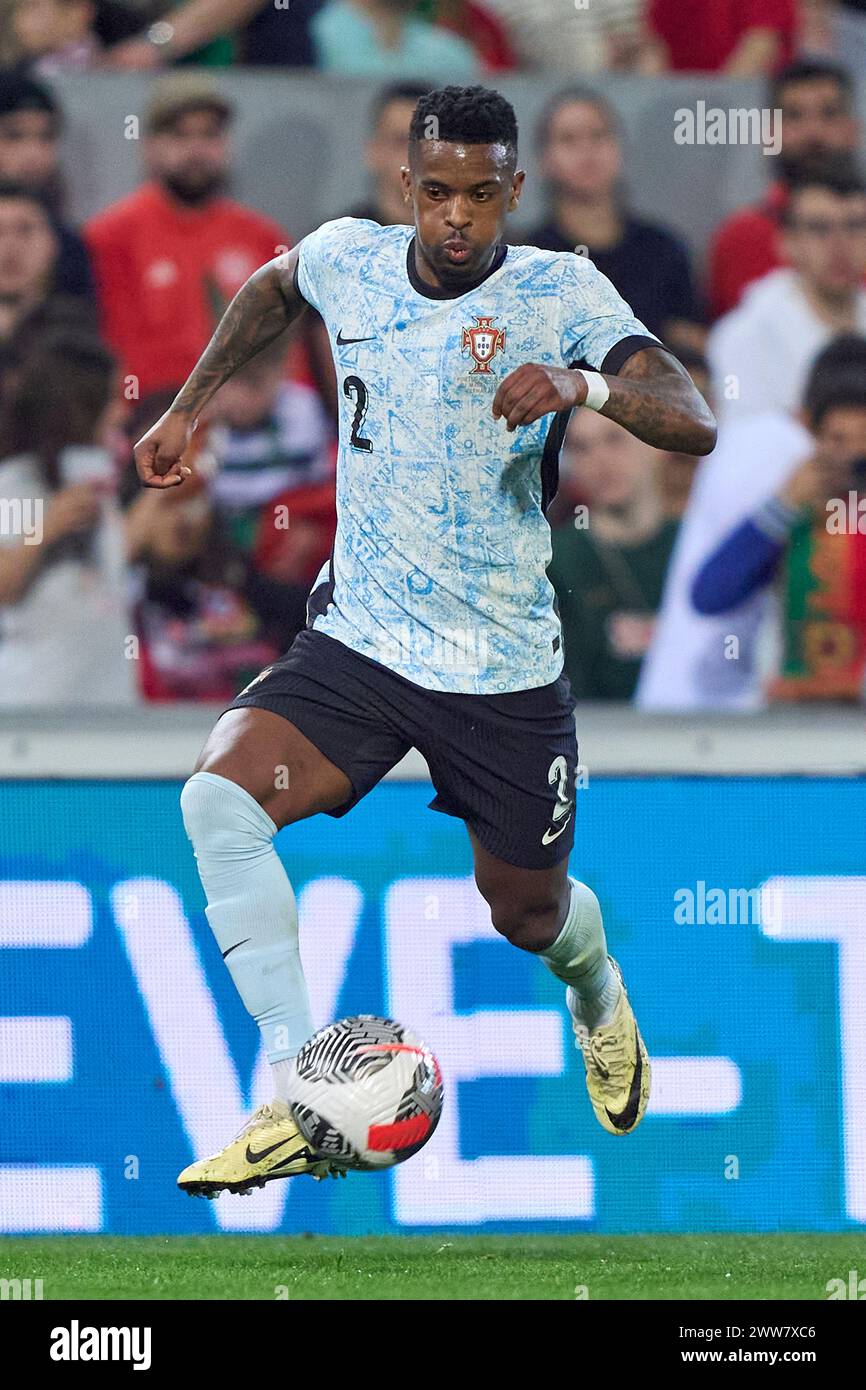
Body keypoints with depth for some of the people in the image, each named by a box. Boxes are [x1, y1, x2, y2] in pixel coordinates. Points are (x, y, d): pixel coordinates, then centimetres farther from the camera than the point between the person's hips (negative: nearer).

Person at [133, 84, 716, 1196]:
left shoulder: (561, 292, -12)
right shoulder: (347, 260, -2)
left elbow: (694, 426, -24)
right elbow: (274, 288, 24)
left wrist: (585, 384, -42)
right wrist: (188, 408, 20)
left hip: (505, 673, -2)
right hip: (355, 644, 2)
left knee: (528, 915, 14)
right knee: (219, 798, -25)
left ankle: (597, 994, 54)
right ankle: (294, 1100, -25)